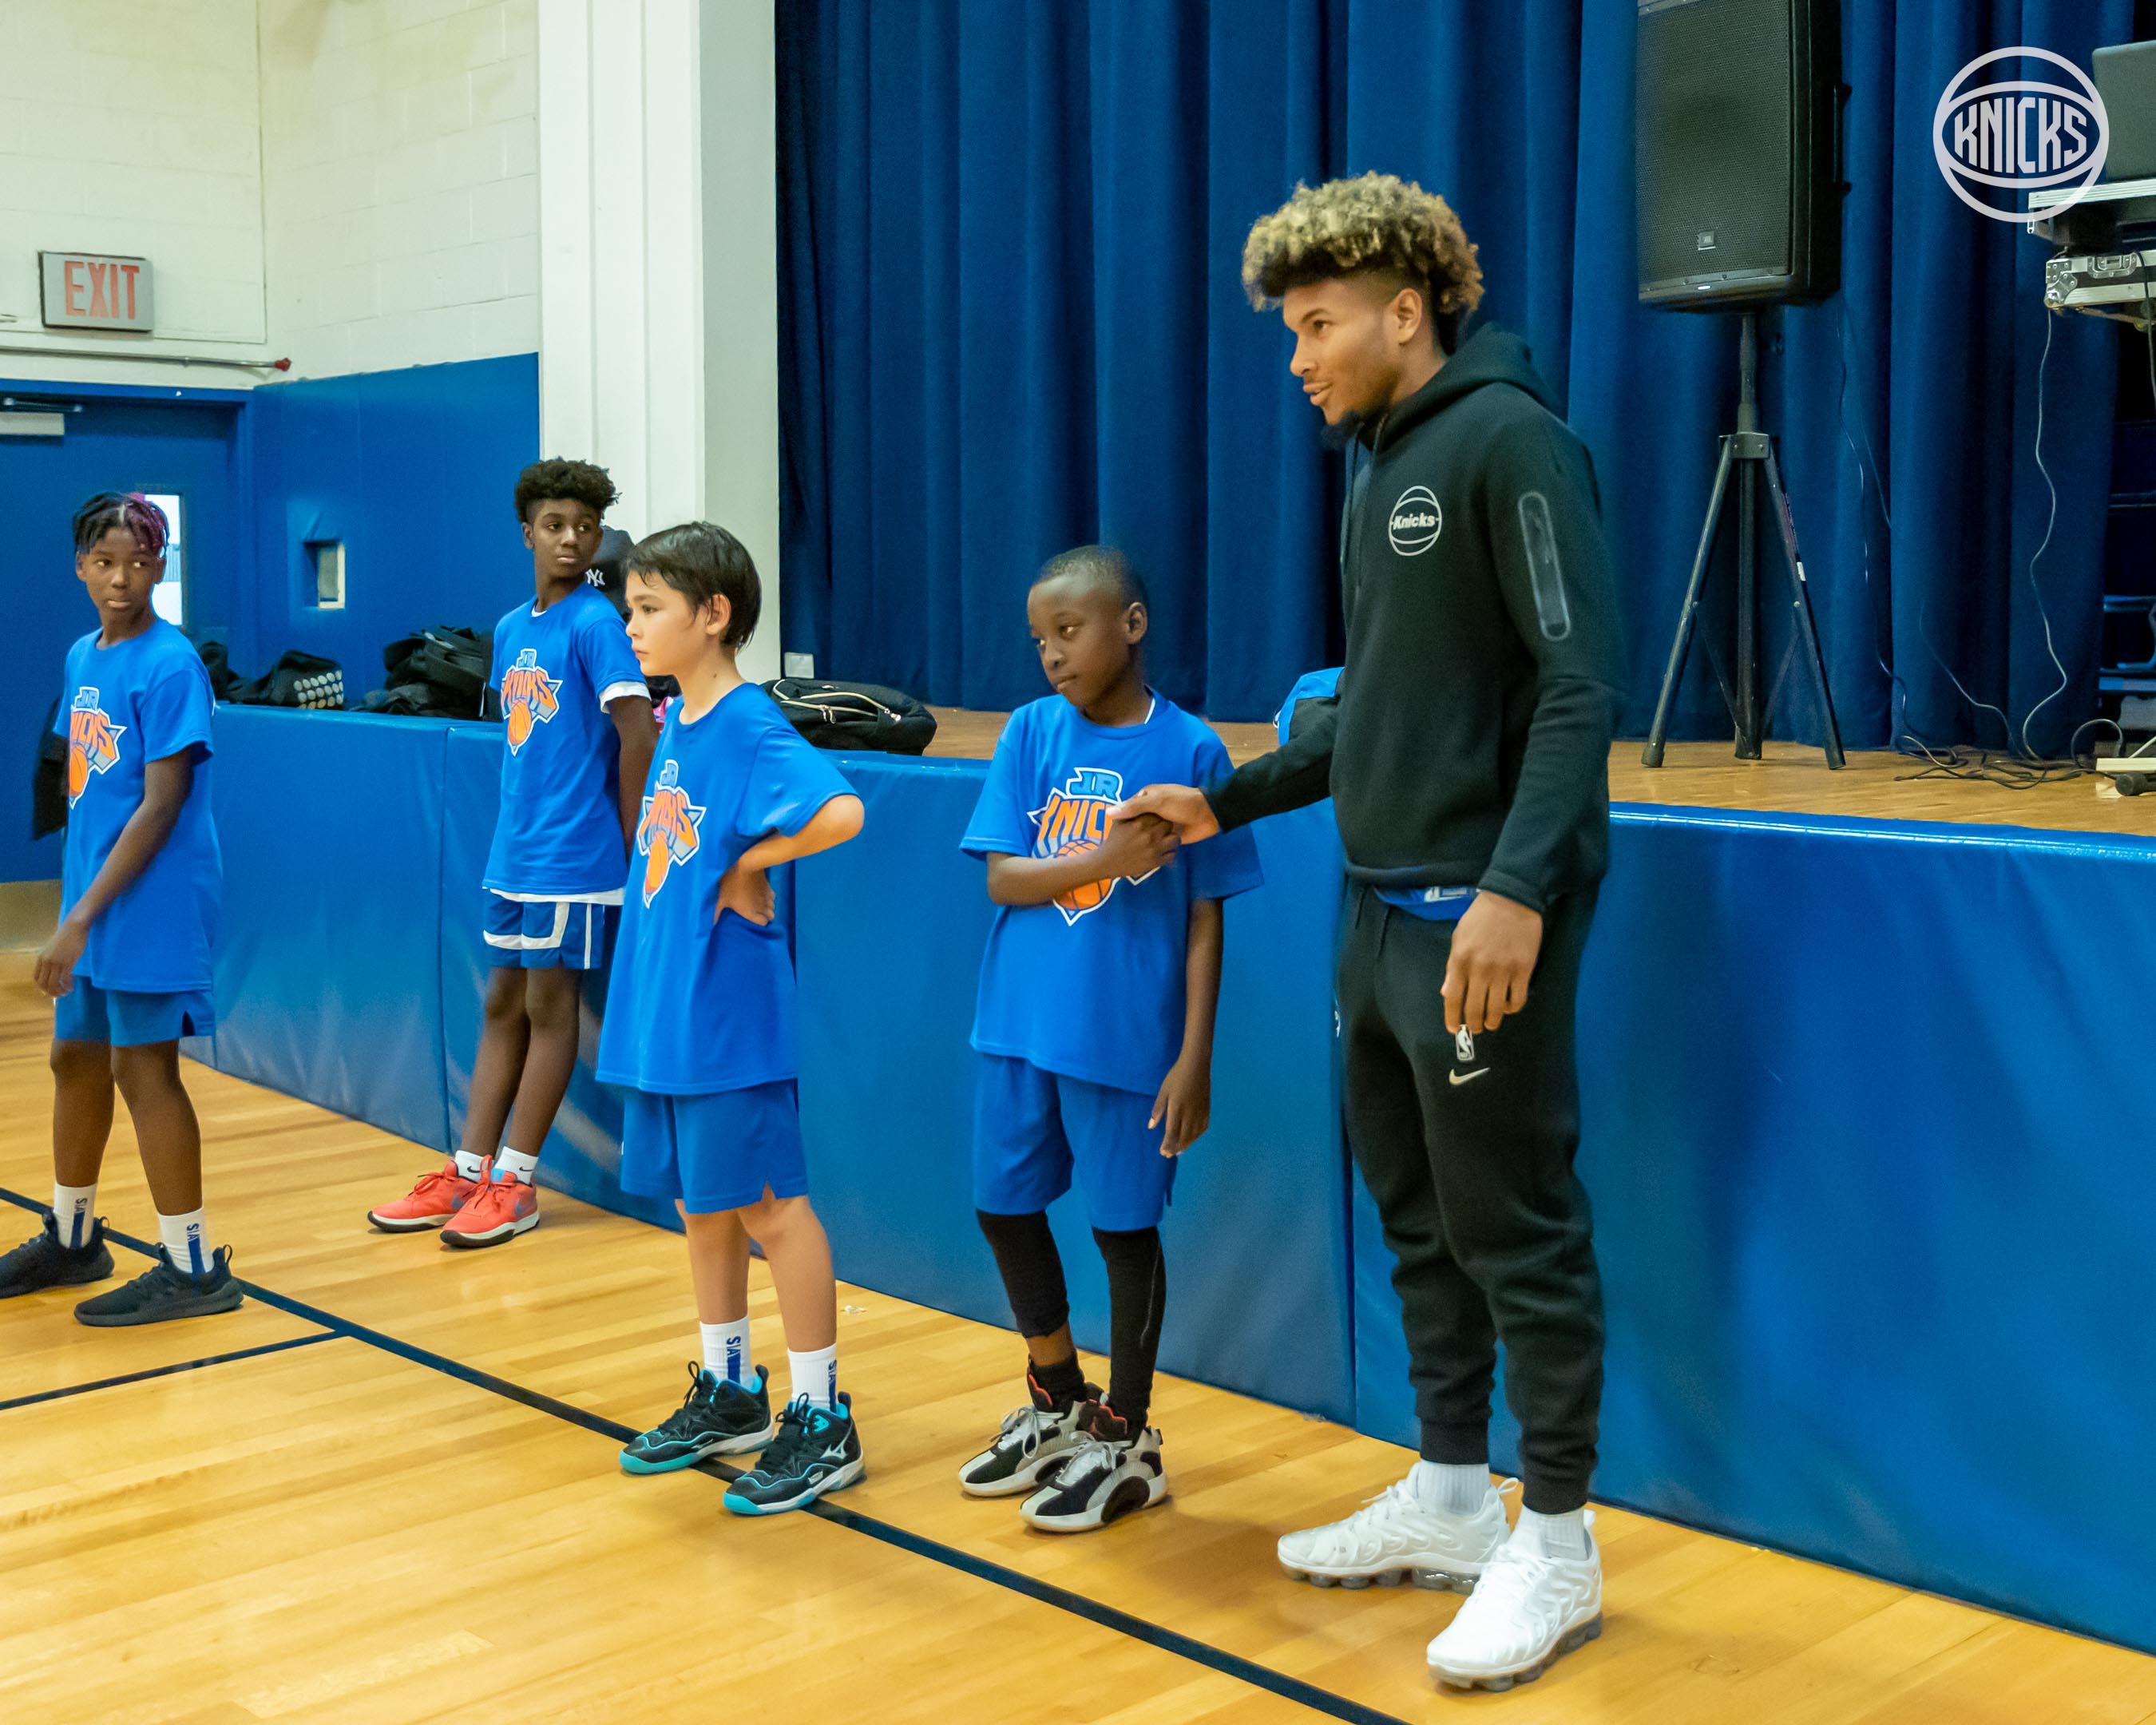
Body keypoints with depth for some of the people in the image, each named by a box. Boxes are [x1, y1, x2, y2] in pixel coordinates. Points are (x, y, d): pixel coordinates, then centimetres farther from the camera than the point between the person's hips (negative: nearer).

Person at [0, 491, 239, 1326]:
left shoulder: (170, 665, -15)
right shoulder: (82, 658, 10)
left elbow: (161, 804, -19)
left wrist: (83, 916, -21)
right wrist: (72, 911, 13)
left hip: (149, 905, -8)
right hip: (90, 900, 8)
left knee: (144, 1069, -2)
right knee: (76, 1060, 17)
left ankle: (194, 1268, 8)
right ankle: (71, 1239, 35)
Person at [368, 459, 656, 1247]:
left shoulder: (594, 622, -12)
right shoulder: (510, 630, 11)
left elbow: (637, 733, -17)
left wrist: (631, 850, -14)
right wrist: (515, 829, 11)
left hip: (572, 857, -7)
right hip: (514, 852, 7)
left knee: (548, 1009, 2)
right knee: (503, 1007, 12)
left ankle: (514, 1186, 10)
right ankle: (467, 1174, 20)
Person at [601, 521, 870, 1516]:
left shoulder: (750, 727, -16)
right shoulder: (674, 723, 9)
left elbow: (841, 813, -32)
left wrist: (751, 863, -18)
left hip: (727, 1023, -8)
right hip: (659, 1015, 8)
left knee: (768, 1207, 0)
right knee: (700, 1207, 17)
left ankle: (822, 1421, 12)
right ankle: (729, 1393, 32)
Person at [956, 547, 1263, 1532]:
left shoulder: (1190, 750, -7)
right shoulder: (1031, 734, 2)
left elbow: (1205, 917, -6)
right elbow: (1002, 878, -4)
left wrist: (1195, 1057, -9)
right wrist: (1109, 857, -20)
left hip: (1131, 1035, -4)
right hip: (1021, 1026, 4)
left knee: (1125, 1226, 6)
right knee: (1004, 1207, 13)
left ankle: (1125, 1441, 25)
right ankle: (1060, 1408, 35)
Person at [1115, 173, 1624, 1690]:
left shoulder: (1507, 440, -10)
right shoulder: (1381, 469, 17)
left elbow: (1579, 687, -18)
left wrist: (1517, 885, -28)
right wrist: (1226, 802, 17)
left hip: (1479, 918, -9)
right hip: (1379, 909, 9)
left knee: (1513, 1223, -1)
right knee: (1416, 1213, 15)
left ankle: (1558, 1541, 12)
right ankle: (1452, 1495, 28)